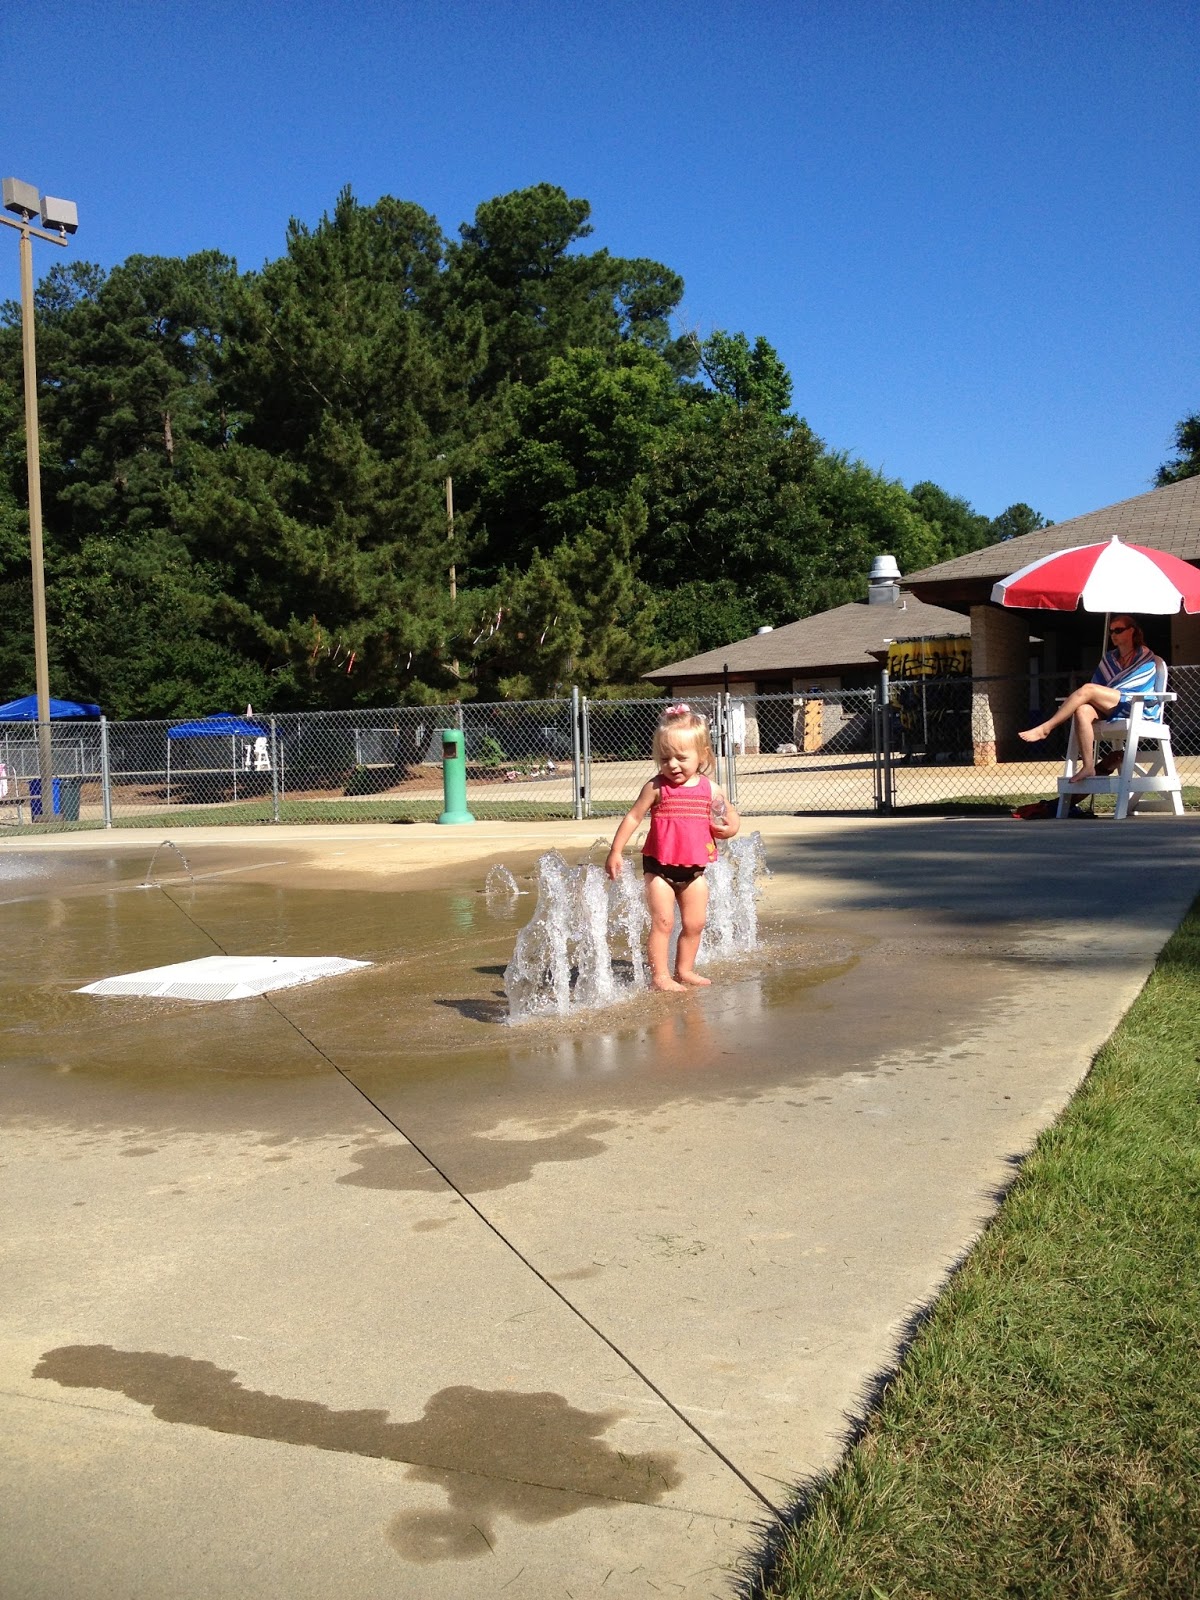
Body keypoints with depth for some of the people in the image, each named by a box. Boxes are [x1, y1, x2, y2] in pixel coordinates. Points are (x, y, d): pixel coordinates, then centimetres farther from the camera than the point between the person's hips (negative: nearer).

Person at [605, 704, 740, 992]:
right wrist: (615, 851, -7)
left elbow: (730, 813, 15)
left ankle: (685, 970, 26)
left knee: (694, 924, 10)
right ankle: (660, 976, 3)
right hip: (660, 867, -4)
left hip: (694, 869, 4)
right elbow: (633, 817, -5)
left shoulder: (709, 789, 0)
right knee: (663, 922, -5)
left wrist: (731, 825, -9)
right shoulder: (656, 787, -9)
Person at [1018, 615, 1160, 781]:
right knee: (1083, 710, -30)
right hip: (1109, 710, 5)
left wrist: (1098, 695, -12)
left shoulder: (1146, 659, 9)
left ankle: (1045, 728, -27)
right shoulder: (1109, 658, 24)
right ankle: (1088, 767, -35)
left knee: (1088, 689, -27)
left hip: (1137, 709, -5)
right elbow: (1098, 685, 16)